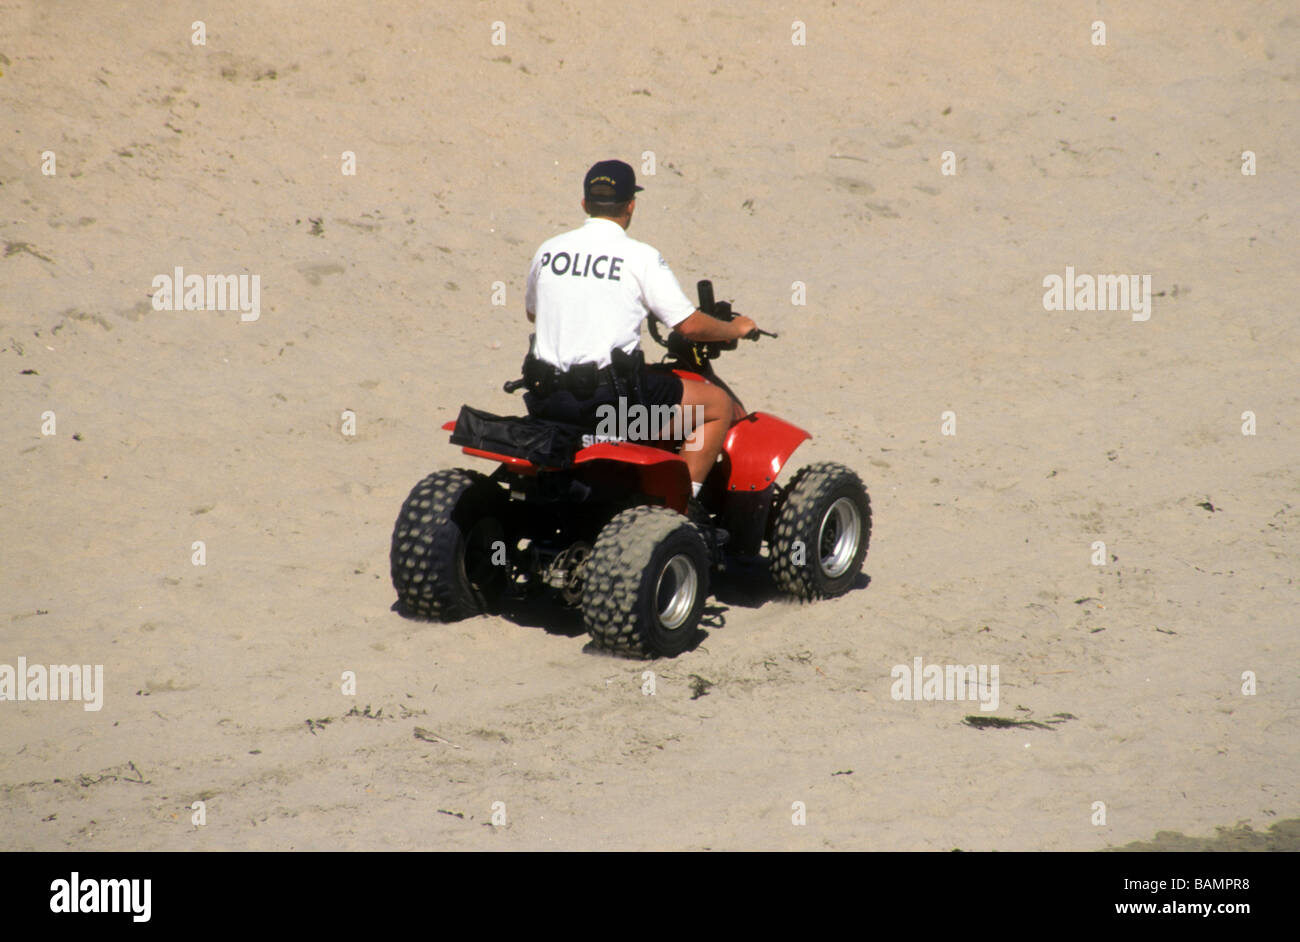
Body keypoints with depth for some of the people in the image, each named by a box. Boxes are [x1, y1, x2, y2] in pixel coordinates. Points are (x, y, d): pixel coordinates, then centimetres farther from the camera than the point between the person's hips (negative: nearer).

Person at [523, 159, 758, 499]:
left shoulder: (547, 251, 7)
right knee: (719, 406, 7)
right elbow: (690, 325, -7)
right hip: (612, 395, -6)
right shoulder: (640, 257, -8)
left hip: (548, 400, 6)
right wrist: (735, 329, 13)